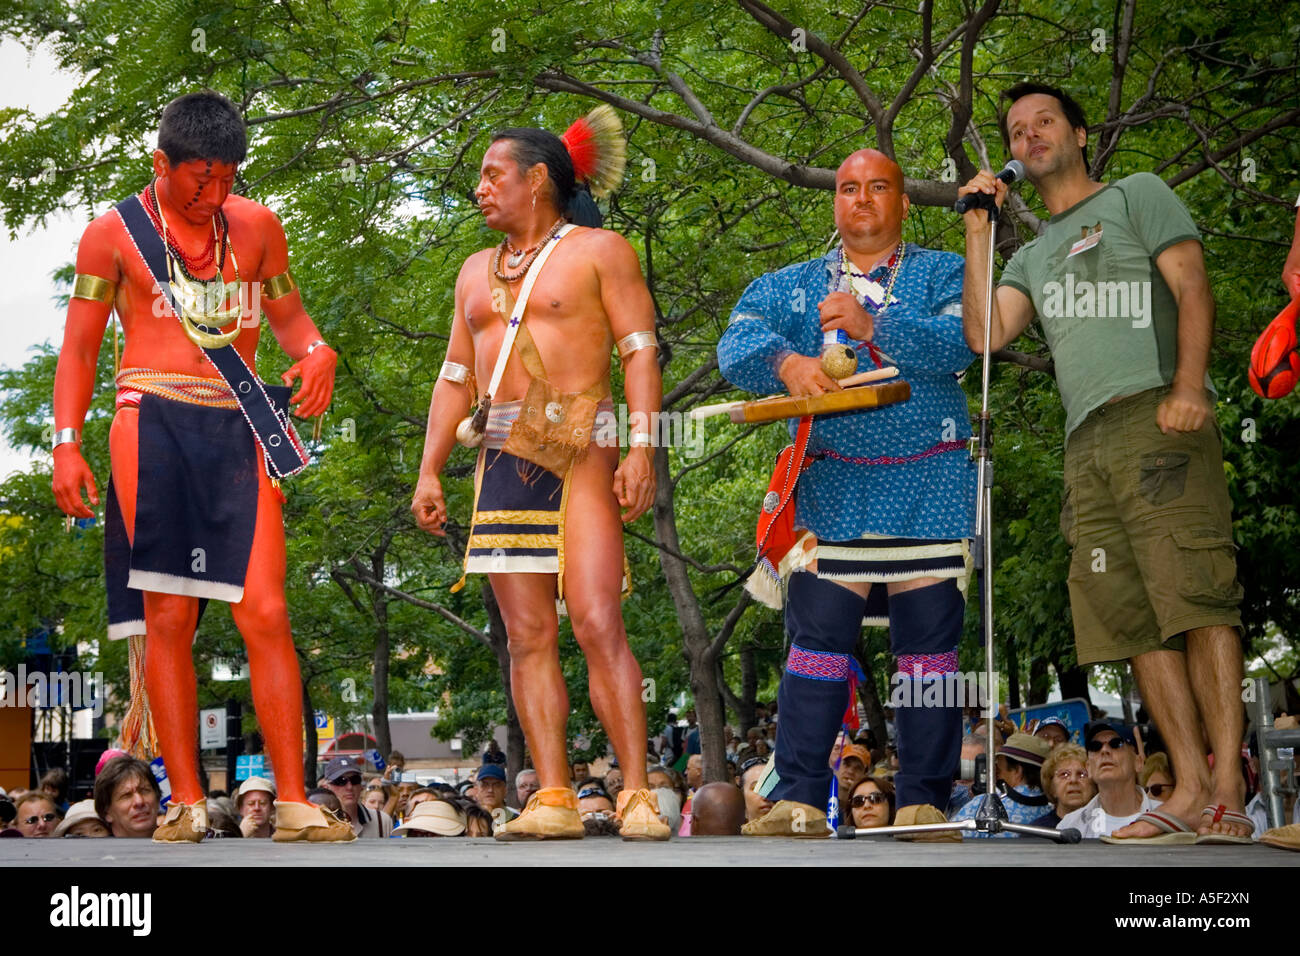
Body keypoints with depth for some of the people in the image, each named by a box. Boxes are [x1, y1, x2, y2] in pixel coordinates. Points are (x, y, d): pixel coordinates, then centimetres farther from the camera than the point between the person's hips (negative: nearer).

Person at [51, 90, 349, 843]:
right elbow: (80, 344, 7)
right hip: (154, 423, -2)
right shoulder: (114, 234, 6)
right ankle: (186, 802, 2)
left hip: (239, 429, 2)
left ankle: (295, 803, -6)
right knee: (167, 617, -3)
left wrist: (318, 351, -2)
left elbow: (287, 312, 22)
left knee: (266, 612, -7)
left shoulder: (257, 226, 14)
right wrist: (67, 444, -3)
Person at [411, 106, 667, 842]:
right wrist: (430, 470, 13)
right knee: (528, 635, -1)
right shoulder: (478, 272, 23)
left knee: (598, 624, -15)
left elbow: (641, 351, -3)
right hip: (504, 454, 6)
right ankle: (554, 800, -1)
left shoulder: (599, 251, 4)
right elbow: (457, 377, 22)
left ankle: (639, 797, -14)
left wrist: (642, 449, -14)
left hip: (582, 449, -6)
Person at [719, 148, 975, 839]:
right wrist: (786, 361, -23)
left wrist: (872, 326, -21)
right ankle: (798, 801, -5)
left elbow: (962, 343, -10)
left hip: (929, 489, -1)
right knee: (818, 636, -6)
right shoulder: (791, 286, 16)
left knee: (929, 645, -1)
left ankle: (923, 803, 4)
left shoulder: (942, 273, 10)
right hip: (831, 490, 1)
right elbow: (736, 346, -1)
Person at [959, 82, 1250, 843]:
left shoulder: (1137, 195, 13)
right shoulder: (1034, 257, 29)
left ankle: (1228, 787, -22)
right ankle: (1190, 789, -4)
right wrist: (978, 232, 13)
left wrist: (1189, 384, -15)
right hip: (1087, 440, 7)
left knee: (1195, 595, -17)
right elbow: (986, 332, 14)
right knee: (1135, 619, -2)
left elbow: (1192, 287, 1)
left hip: (1157, 414, -7)